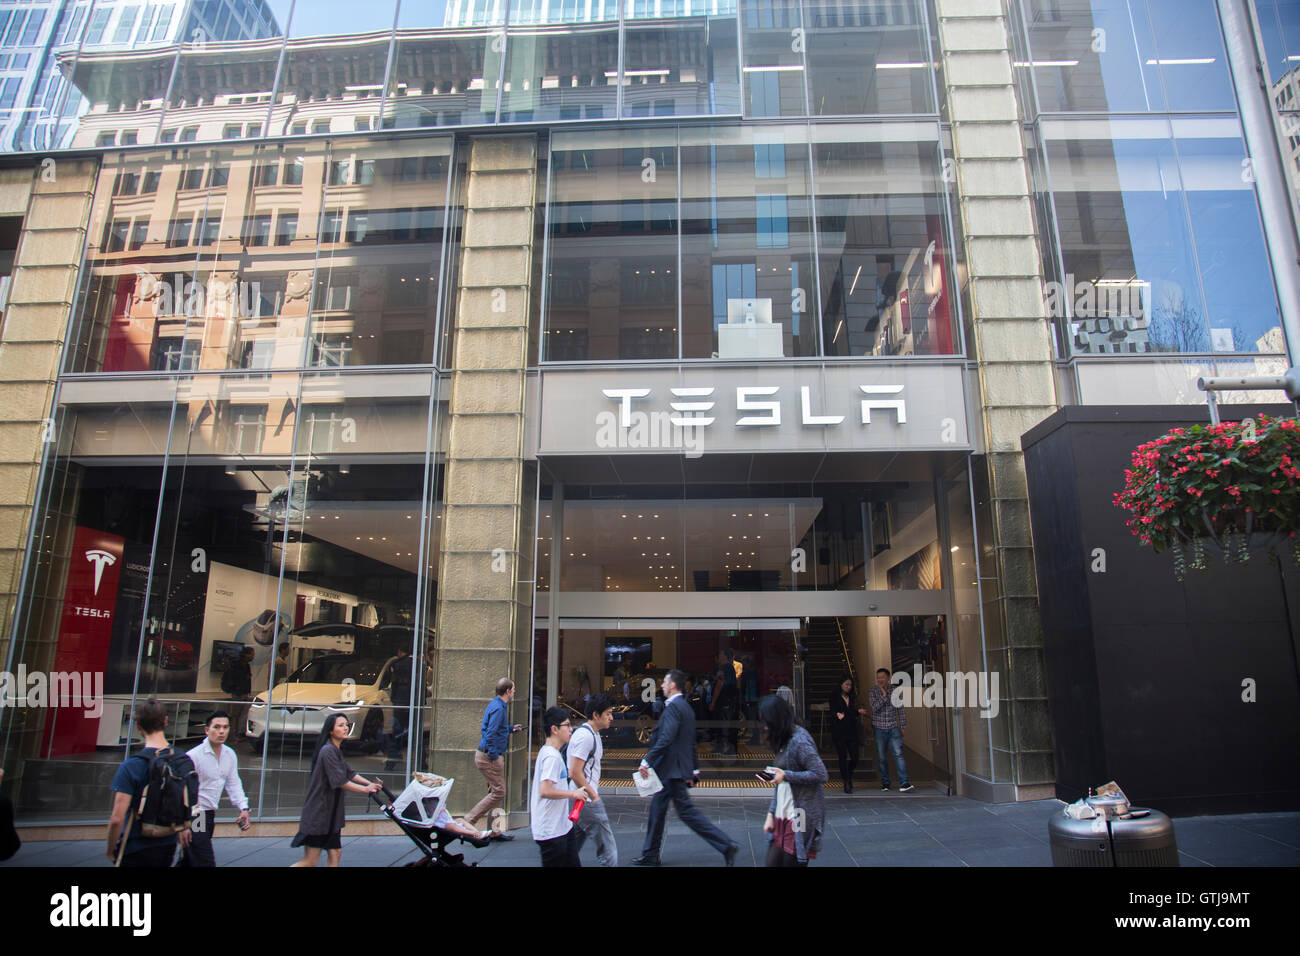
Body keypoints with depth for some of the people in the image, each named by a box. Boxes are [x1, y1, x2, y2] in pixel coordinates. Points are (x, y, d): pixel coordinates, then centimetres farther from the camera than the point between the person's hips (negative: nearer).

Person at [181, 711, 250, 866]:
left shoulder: (230, 755, 6)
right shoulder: (193, 756, -15)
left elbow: (233, 784, 12)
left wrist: (243, 808, -1)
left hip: (209, 815, 7)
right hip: (194, 817, -7)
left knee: (189, 861, 17)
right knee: (206, 862, -9)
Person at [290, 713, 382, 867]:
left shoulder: (337, 751, 13)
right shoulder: (328, 751, -18)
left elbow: (349, 773, 17)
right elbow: (340, 781, -22)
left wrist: (370, 783, 5)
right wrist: (365, 789, -16)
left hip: (330, 812, 10)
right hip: (318, 812, -10)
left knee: (335, 854, 8)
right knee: (310, 861, -4)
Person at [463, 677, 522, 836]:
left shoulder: (495, 704, 13)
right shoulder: (498, 708, -18)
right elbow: (491, 735, -25)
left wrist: (511, 728, 20)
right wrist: (494, 757, -20)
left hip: (487, 755, 10)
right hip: (489, 756, -10)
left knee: (495, 792, 13)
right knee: (498, 792, -6)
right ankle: (469, 820, -1)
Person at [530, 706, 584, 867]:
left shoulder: (547, 751, 12)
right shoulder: (552, 756, -19)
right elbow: (545, 791, -29)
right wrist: (573, 794, -18)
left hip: (562, 826, 10)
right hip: (551, 831, -10)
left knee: (572, 863, 14)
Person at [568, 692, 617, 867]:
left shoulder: (593, 734, 14)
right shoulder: (585, 736, -18)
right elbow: (574, 773, -22)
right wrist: (593, 795, -14)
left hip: (581, 800, 10)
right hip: (588, 801, -10)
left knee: (574, 846, 15)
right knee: (607, 850, -2)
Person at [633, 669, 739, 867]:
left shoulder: (673, 707, -16)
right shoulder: (686, 707, 15)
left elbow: (665, 739, -27)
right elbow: (691, 743, 19)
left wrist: (647, 761, -24)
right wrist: (692, 771, 23)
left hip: (672, 770, -10)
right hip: (670, 771, 10)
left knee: (687, 811, -5)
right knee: (657, 809, 16)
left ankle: (726, 845, -3)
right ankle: (650, 856, 25)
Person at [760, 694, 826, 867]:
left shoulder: (799, 740, -14)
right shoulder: (784, 740, 13)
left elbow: (820, 774, -20)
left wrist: (786, 775, -16)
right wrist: (771, 814, 12)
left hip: (800, 817, -8)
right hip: (782, 816, 8)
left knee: (792, 862, -1)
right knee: (772, 862, 5)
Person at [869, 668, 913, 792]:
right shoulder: (873, 691, -2)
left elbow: (901, 710, 10)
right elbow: (875, 707, -15)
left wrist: (903, 727, 9)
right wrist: (883, 695, -19)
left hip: (893, 728, 0)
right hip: (879, 728, 0)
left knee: (898, 754, -13)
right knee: (882, 757, 5)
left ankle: (903, 783, -17)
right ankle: (885, 783, 19)